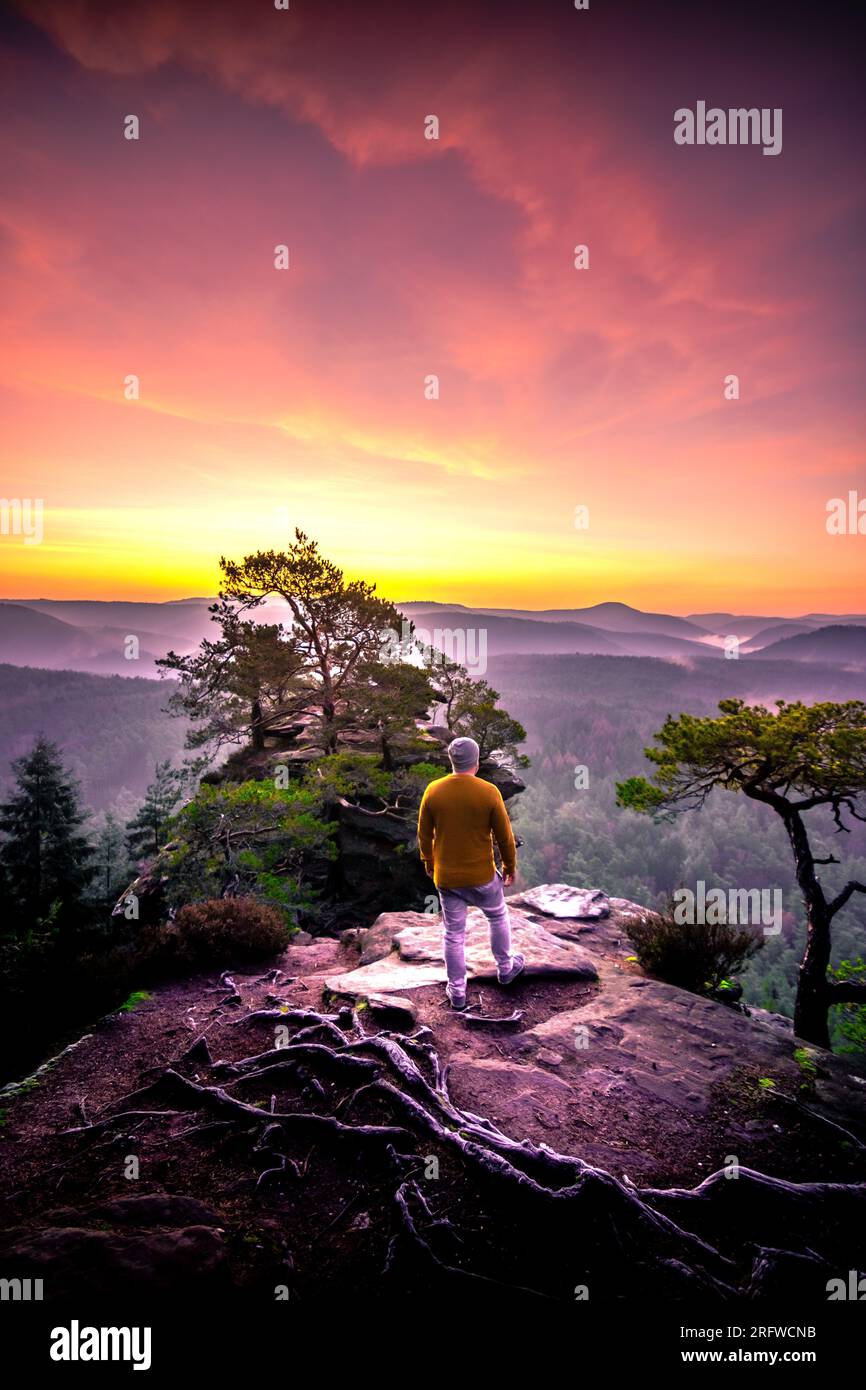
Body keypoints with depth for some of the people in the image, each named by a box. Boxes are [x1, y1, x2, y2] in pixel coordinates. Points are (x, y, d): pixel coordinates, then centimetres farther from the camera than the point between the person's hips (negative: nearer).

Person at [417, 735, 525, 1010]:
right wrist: (510, 866, 8)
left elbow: (425, 834, 0)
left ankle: (457, 992, 26)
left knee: (454, 934, 15)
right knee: (498, 917, 26)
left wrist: (429, 863, 17)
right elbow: (504, 835, -9)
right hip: (482, 875, -1)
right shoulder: (489, 792, -18)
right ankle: (505, 968, 44)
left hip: (446, 877, 2)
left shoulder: (433, 791, -11)